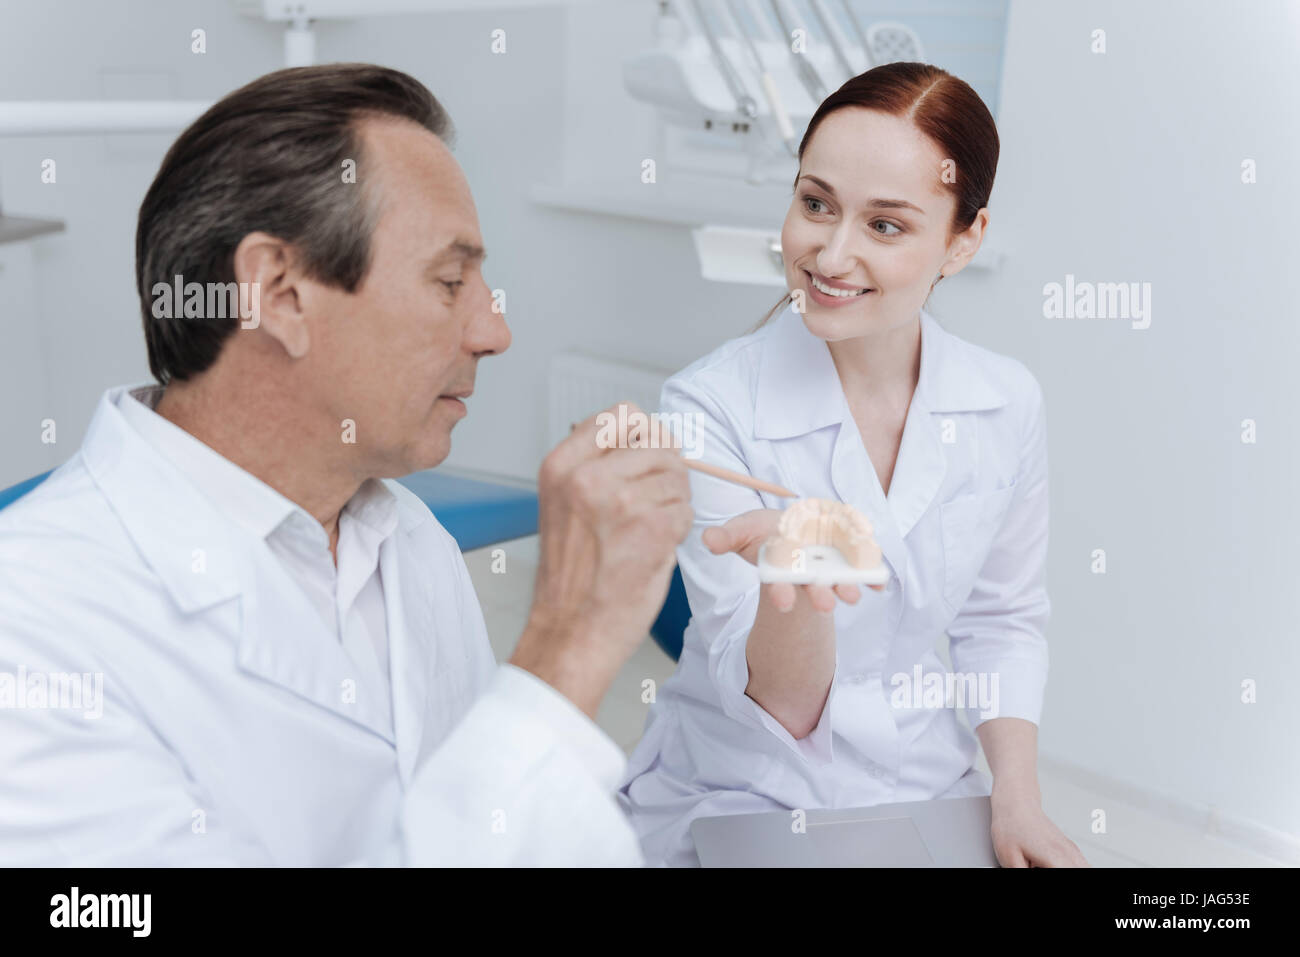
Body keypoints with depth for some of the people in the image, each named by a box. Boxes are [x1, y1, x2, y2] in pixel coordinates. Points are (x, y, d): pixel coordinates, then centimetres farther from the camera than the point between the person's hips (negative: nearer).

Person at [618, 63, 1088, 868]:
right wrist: (796, 586, -38)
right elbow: (781, 707, -19)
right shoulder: (709, 406, -19)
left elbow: (1004, 620, 8)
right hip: (737, 798, -2)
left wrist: (1017, 802, -2)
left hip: (927, 789, 2)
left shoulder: (1008, 406, -7)